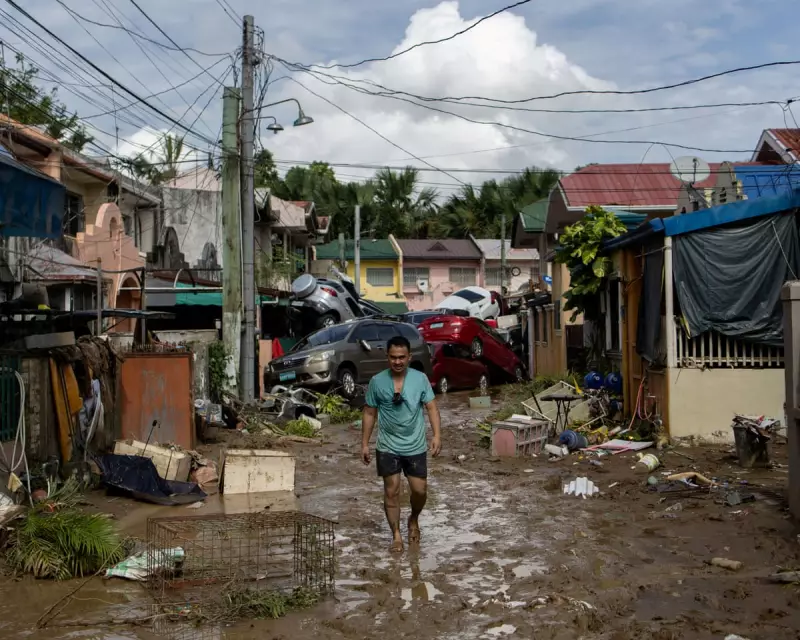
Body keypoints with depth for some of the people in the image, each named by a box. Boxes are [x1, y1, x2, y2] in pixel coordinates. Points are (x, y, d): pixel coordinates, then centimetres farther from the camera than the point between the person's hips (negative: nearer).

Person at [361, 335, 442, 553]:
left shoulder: (420, 379, -6)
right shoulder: (377, 382, -6)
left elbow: (432, 408, -5)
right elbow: (370, 414, 2)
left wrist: (437, 435, -18)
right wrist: (364, 444, 1)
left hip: (415, 447, 0)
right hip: (388, 447, 0)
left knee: (420, 490, 4)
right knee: (391, 491, 3)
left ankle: (414, 520, 34)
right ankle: (396, 535, 18)